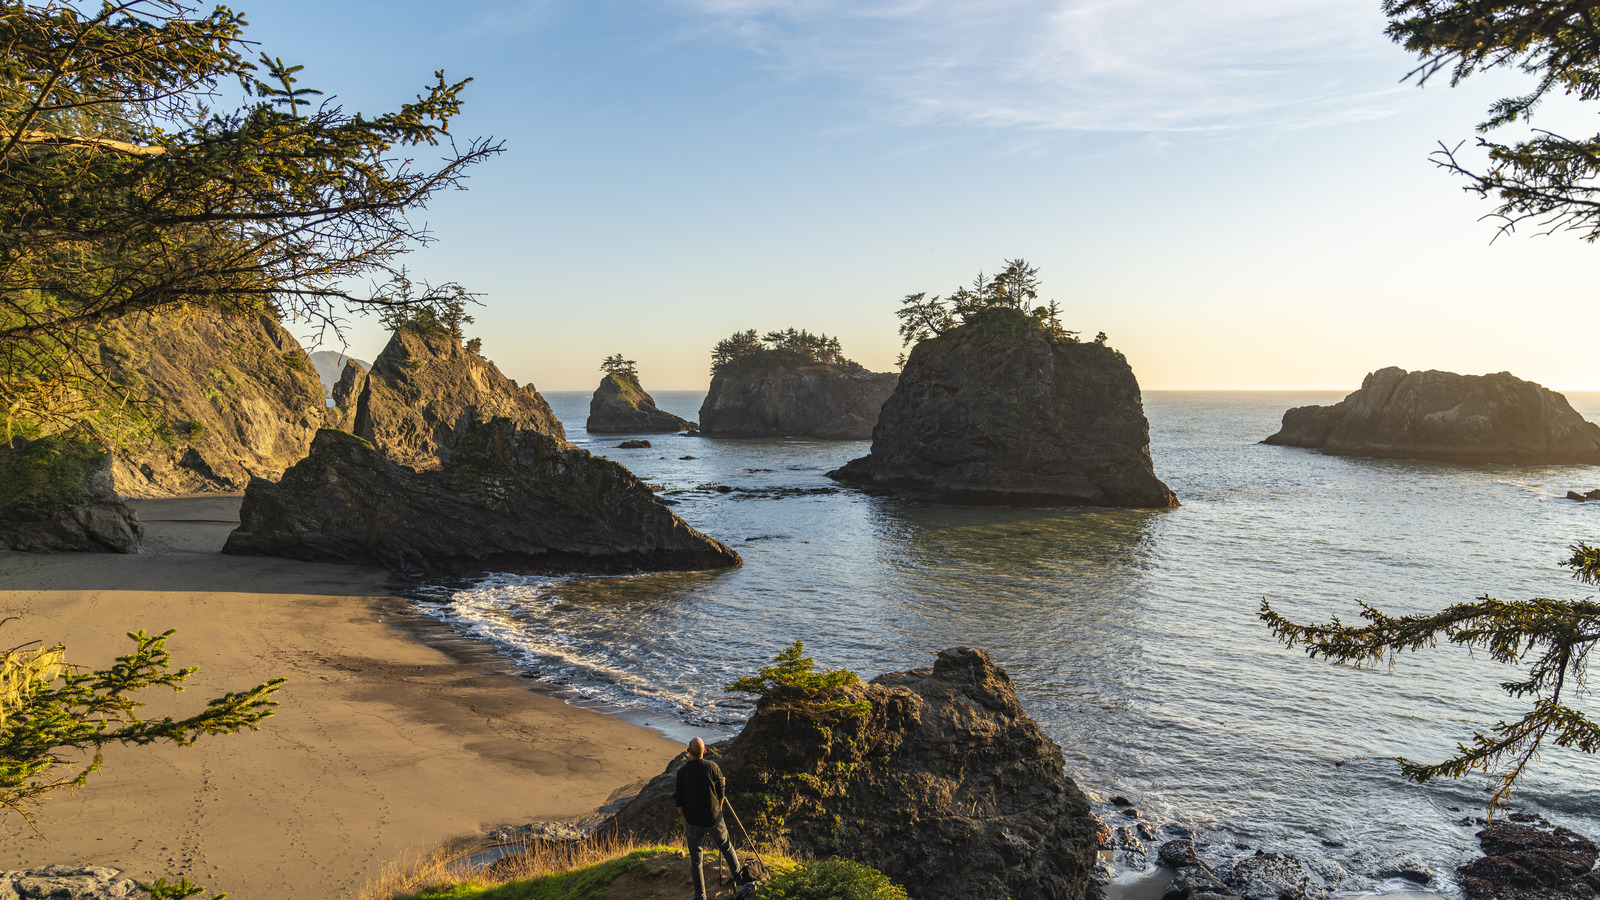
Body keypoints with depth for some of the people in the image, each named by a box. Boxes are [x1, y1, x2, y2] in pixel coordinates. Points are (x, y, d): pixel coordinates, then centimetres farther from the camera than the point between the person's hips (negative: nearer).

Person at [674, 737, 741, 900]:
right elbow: (721, 793, -3)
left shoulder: (682, 771, -14)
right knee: (726, 846, 25)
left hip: (693, 822, -1)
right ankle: (738, 874, 43)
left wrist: (685, 818, 7)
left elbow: (679, 801, -9)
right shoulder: (712, 767, -12)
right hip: (714, 819, 1)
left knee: (695, 857, 12)